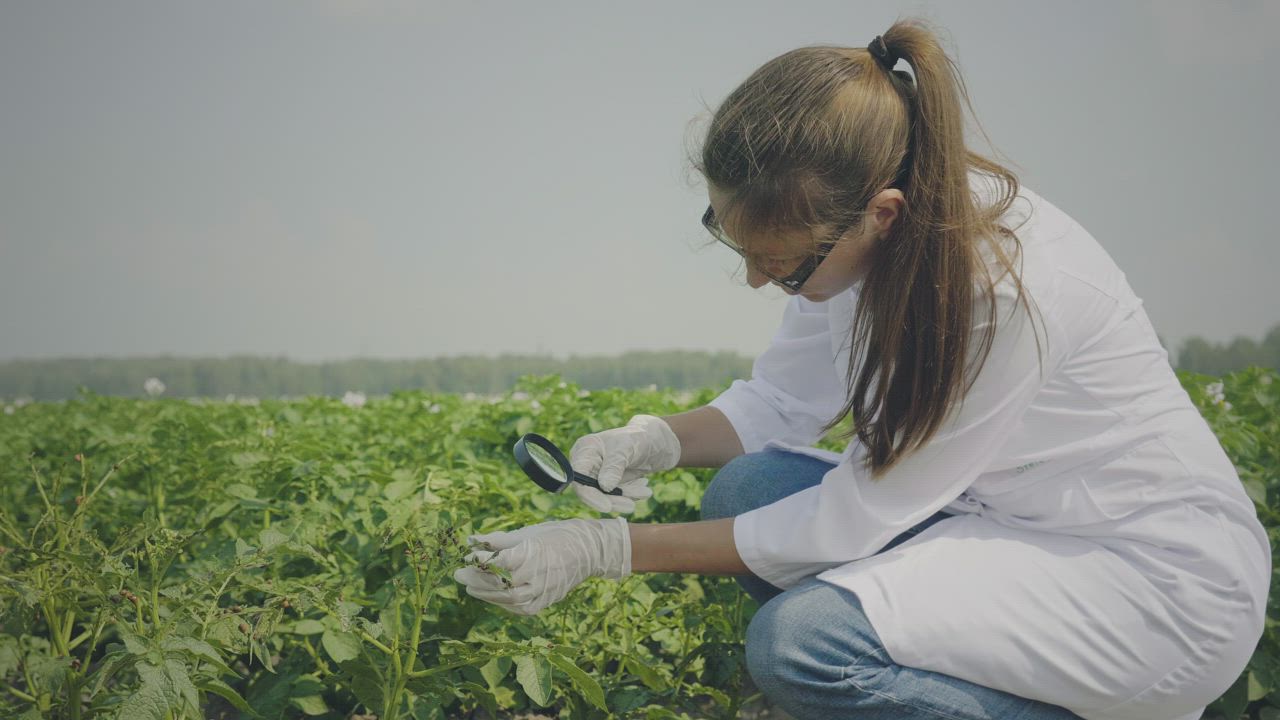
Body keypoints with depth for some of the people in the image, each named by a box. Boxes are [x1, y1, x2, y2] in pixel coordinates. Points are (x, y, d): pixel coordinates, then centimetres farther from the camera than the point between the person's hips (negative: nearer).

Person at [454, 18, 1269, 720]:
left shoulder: (1000, 288, -32)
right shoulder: (855, 232, -9)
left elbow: (847, 525, -24)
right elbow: (783, 399, 5)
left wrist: (609, 549, -20)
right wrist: (655, 441, -15)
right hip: (1011, 522, 8)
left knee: (803, 640, -26)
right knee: (749, 487, -7)